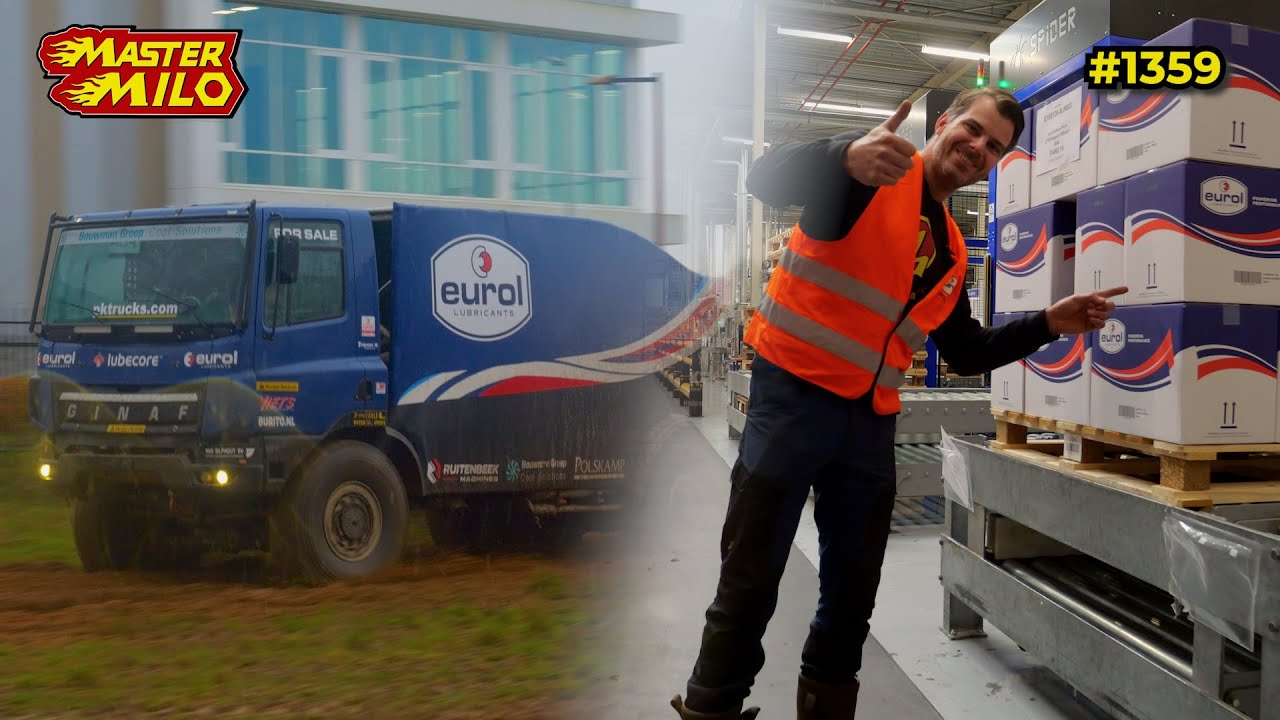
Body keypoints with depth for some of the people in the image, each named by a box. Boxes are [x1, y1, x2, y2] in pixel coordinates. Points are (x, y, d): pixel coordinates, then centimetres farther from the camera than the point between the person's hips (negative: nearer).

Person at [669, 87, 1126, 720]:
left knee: (854, 582, 14)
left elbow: (966, 354, 22)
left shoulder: (951, 252, 18)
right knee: (752, 575, -1)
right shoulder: (876, 170, -3)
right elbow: (768, 178, -21)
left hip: (871, 419, 7)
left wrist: (1049, 324, 11)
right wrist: (849, 160, -40)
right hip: (794, 391, -7)